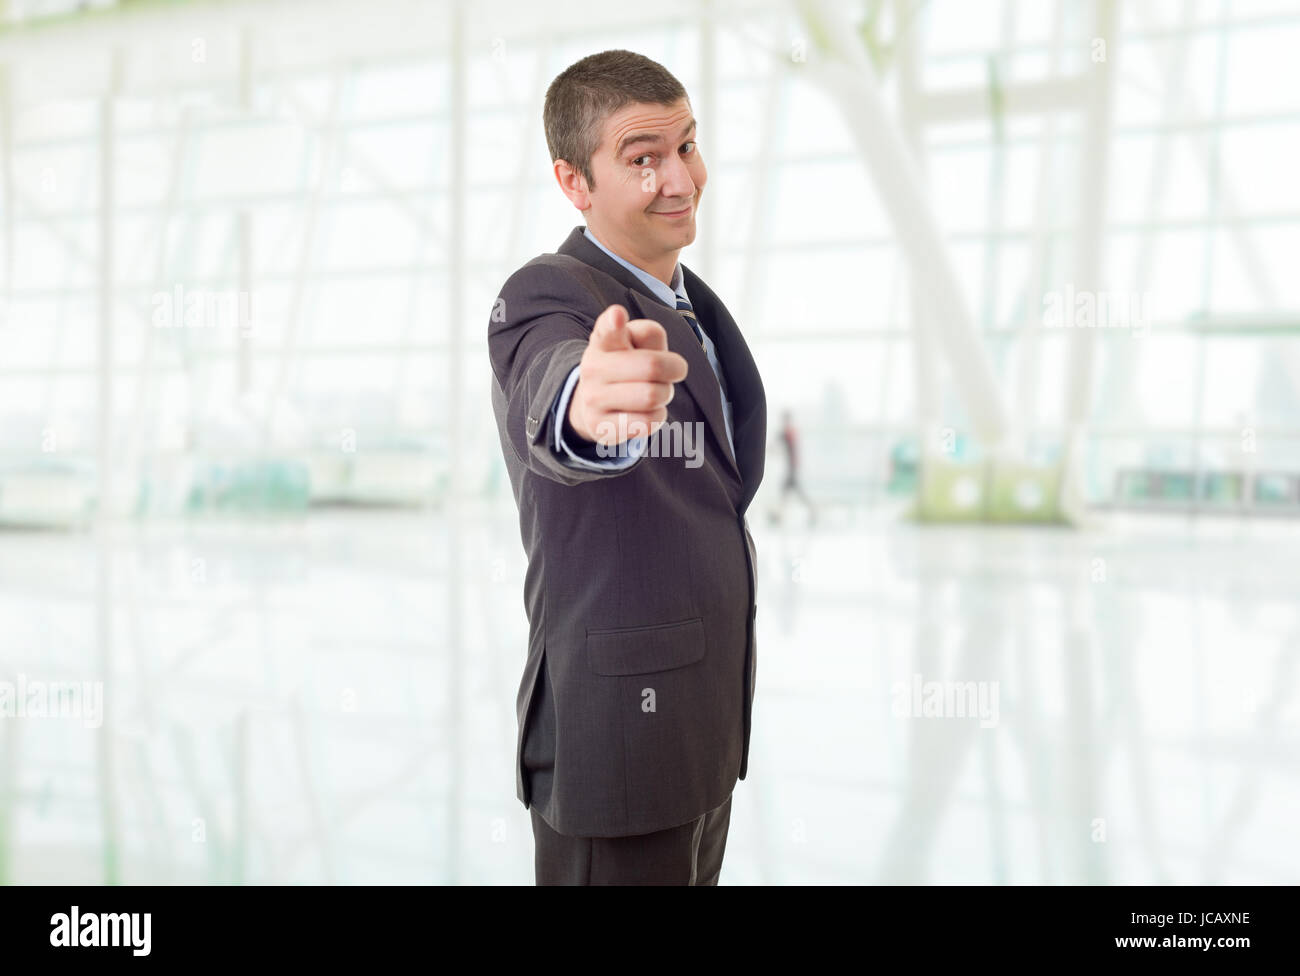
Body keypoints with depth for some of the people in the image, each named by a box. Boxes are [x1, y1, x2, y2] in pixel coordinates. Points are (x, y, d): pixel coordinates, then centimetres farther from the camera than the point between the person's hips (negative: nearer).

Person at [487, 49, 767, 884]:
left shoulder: (688, 299, 9)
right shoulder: (545, 298, -17)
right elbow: (545, 398, -41)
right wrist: (589, 406, -65)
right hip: (620, 722, -8)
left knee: (695, 874, 21)